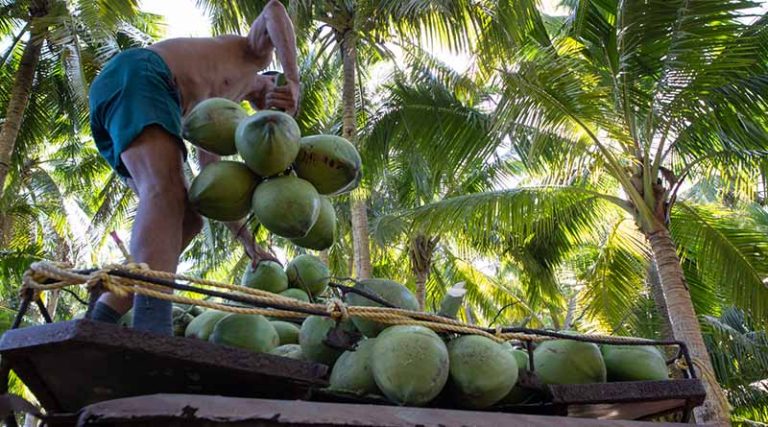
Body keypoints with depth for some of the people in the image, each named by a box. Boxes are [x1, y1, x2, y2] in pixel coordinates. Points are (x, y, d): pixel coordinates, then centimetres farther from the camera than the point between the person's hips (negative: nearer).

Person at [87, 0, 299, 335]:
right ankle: (153, 334, -51)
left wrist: (247, 240, 23)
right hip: (134, 75, -8)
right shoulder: (254, 54, 22)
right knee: (166, 191, -30)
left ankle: (98, 324, -5)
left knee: (188, 220, 1)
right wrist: (294, 82, -13)